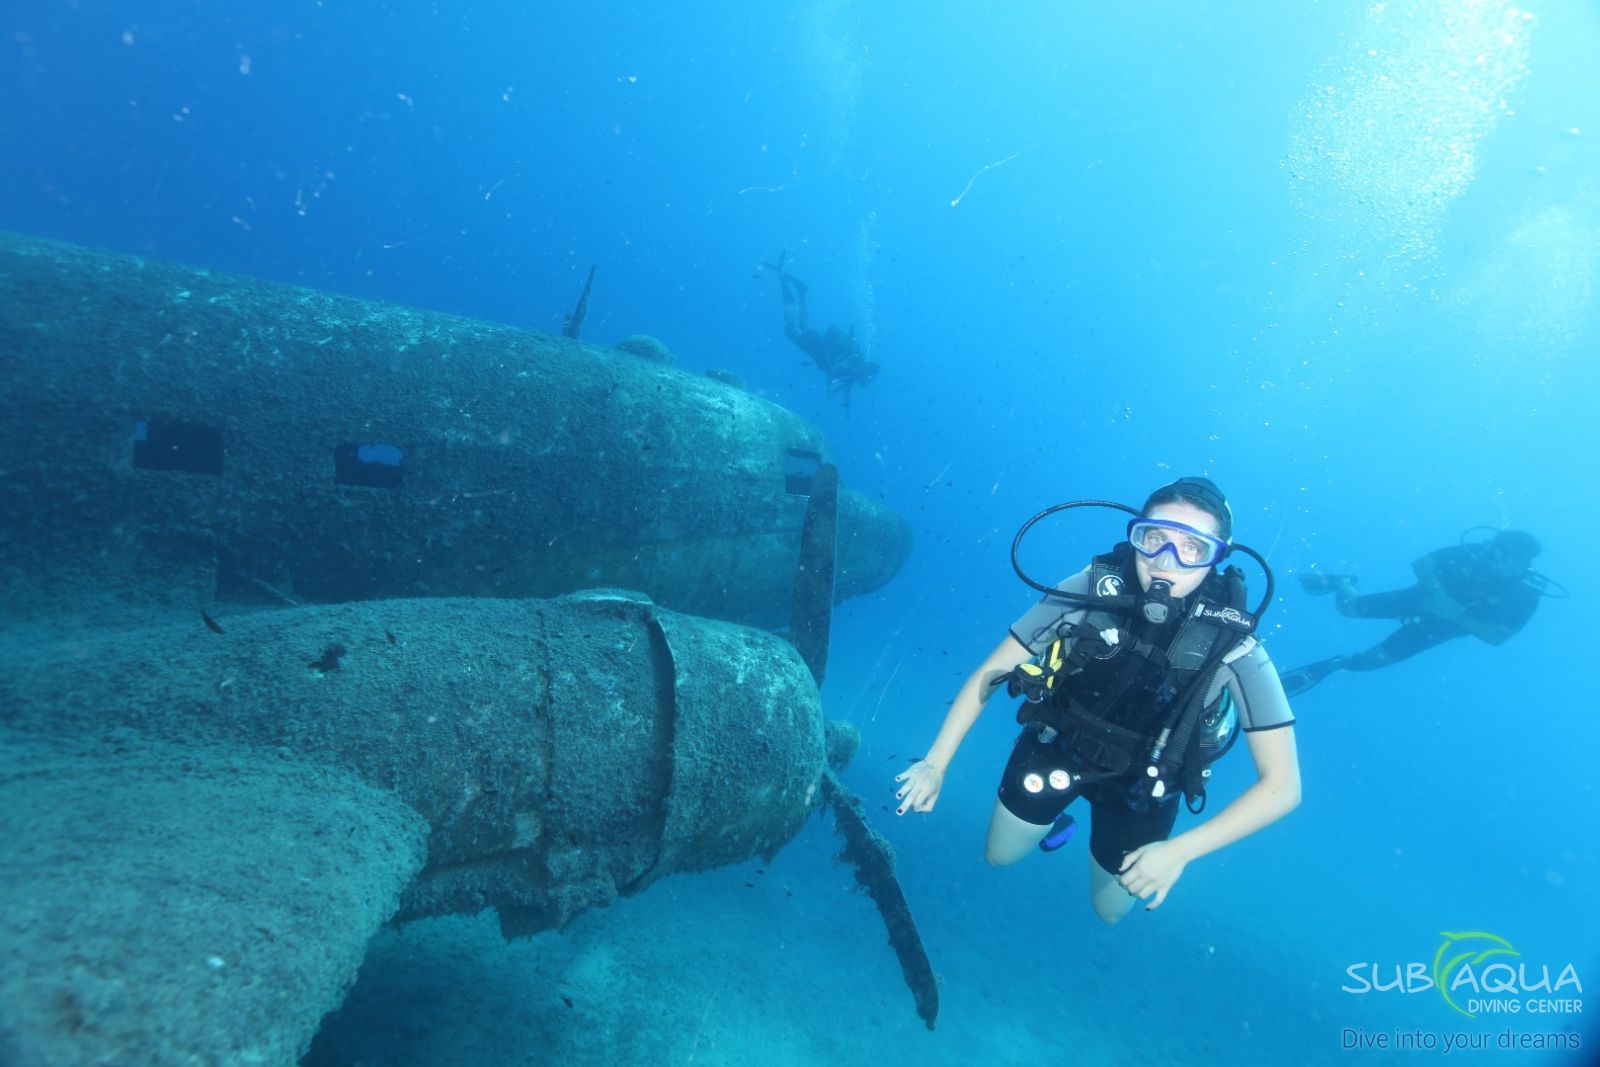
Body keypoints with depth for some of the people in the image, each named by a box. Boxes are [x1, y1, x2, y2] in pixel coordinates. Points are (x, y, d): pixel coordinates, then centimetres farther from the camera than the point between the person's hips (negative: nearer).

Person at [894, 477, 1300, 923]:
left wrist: (1180, 850, -32)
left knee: (1109, 909, 20)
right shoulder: (1090, 590, -29)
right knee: (999, 856, 16)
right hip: (1057, 744, 1)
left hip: (1142, 783, 0)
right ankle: (1056, 818, 44)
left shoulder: (1233, 647, -30)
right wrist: (936, 763, -25)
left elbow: (1282, 785, -24)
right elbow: (989, 675, -21)